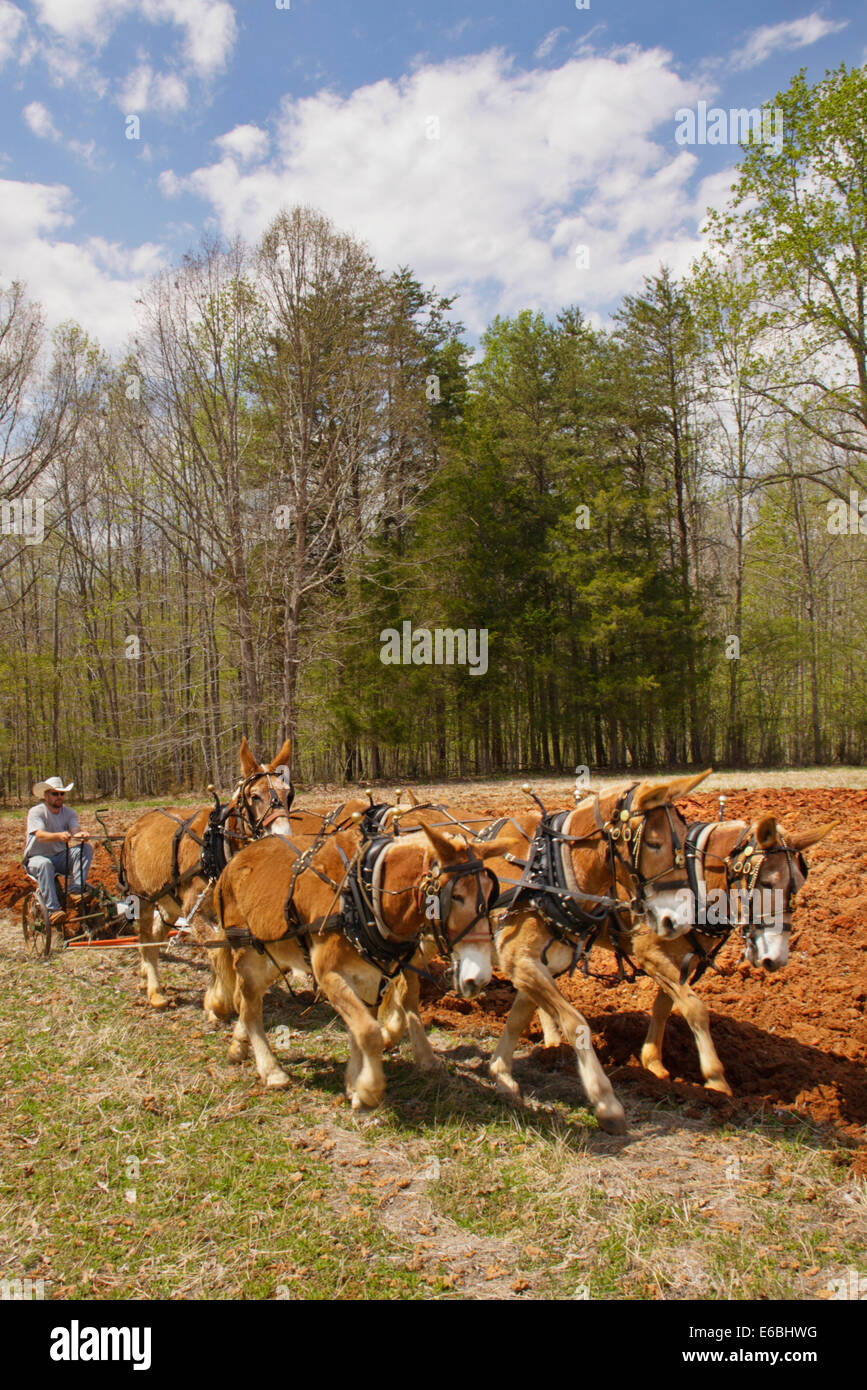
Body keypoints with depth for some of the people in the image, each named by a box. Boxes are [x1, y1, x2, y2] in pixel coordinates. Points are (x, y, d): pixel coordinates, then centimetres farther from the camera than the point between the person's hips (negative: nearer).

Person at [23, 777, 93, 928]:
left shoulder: (69, 812, 2)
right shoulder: (35, 812, -11)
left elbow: (75, 830, -17)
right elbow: (40, 835, -29)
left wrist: (81, 835, -43)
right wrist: (59, 836, -49)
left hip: (61, 857, 4)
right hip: (37, 857, -4)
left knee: (86, 848, -19)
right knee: (45, 864, -38)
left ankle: (75, 890, -29)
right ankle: (53, 910, -41)